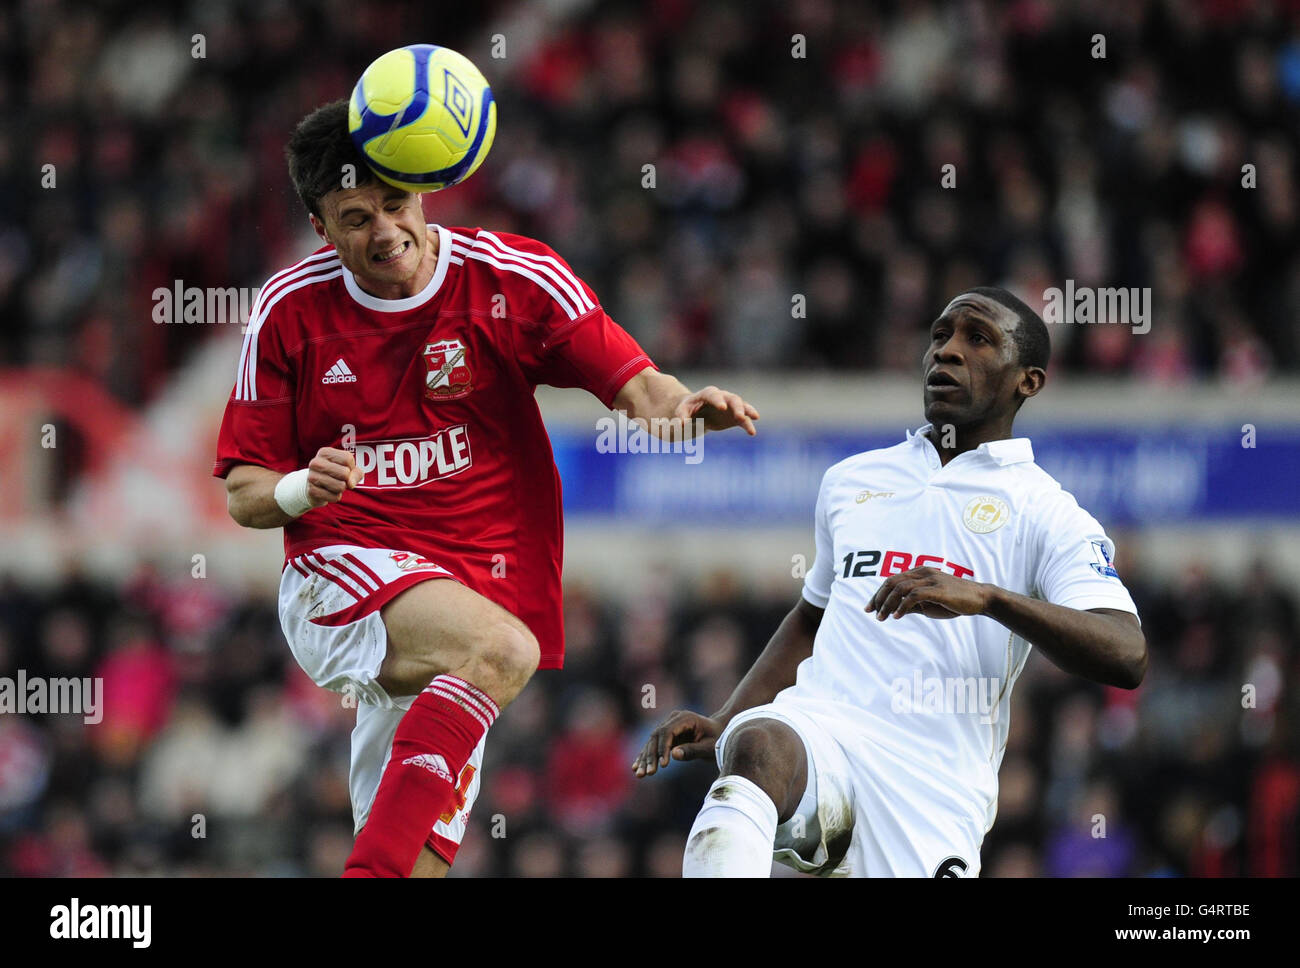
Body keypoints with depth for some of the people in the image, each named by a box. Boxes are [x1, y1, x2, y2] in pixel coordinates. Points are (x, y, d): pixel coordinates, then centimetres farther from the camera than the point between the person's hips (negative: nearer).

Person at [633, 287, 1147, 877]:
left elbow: (1126, 658, -10)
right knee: (760, 747, -34)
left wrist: (986, 598, -23)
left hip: (933, 783, -2)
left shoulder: (1044, 513, 5)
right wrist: (720, 724, 24)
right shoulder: (850, 481, 23)